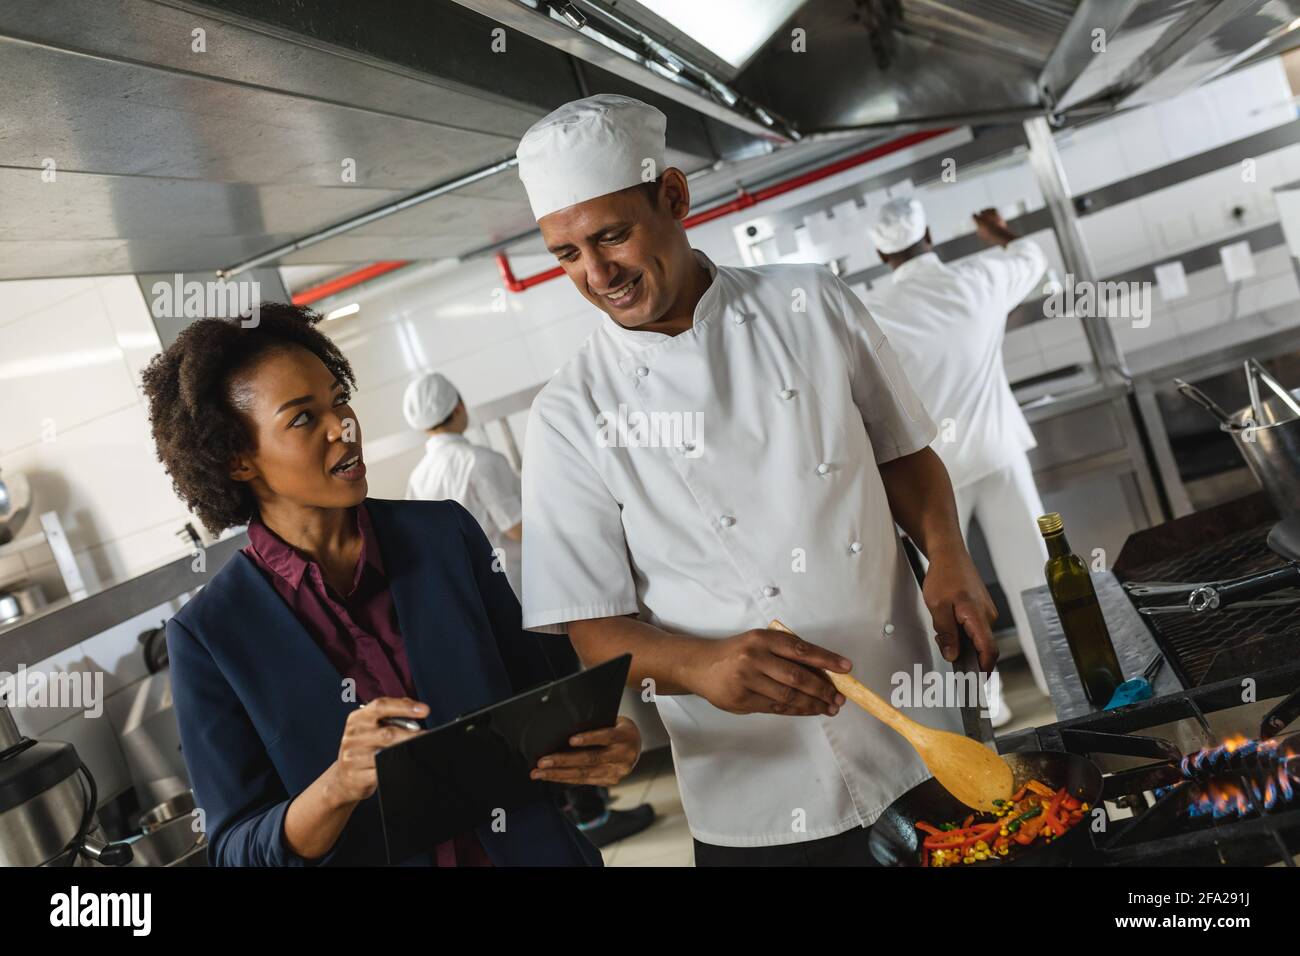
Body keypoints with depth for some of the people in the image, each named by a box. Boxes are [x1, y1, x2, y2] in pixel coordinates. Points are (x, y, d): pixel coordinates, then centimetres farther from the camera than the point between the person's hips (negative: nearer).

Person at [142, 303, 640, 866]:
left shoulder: (446, 533, -9)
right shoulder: (207, 634, -14)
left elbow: (536, 695, 0)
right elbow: (234, 850, -13)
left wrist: (595, 743, -20)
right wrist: (338, 786, -32)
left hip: (526, 848, 2)